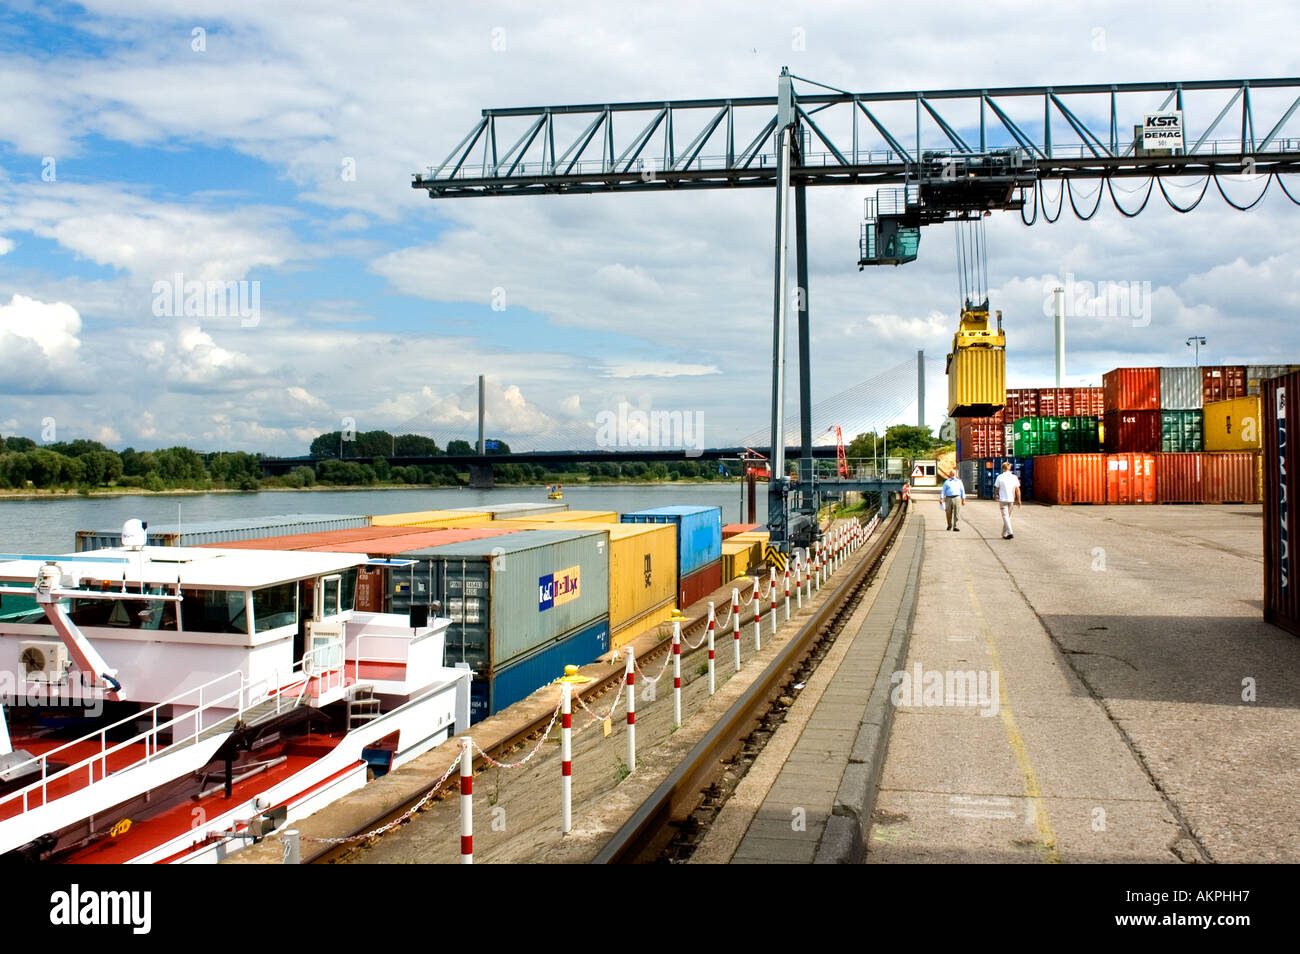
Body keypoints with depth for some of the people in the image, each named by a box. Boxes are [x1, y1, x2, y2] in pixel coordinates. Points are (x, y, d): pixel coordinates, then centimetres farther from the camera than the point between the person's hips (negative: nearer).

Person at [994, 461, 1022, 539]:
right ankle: (1004, 534, 21)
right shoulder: (1014, 477, 1)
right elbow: (1017, 489, 0)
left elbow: (996, 488, 3)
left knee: (1005, 516, -5)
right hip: (1011, 499, 3)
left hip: (1002, 499, -3)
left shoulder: (1000, 477, -5)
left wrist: (996, 496, 22)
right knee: (1008, 516, 15)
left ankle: (1010, 533, -20)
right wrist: (1018, 500, 6)